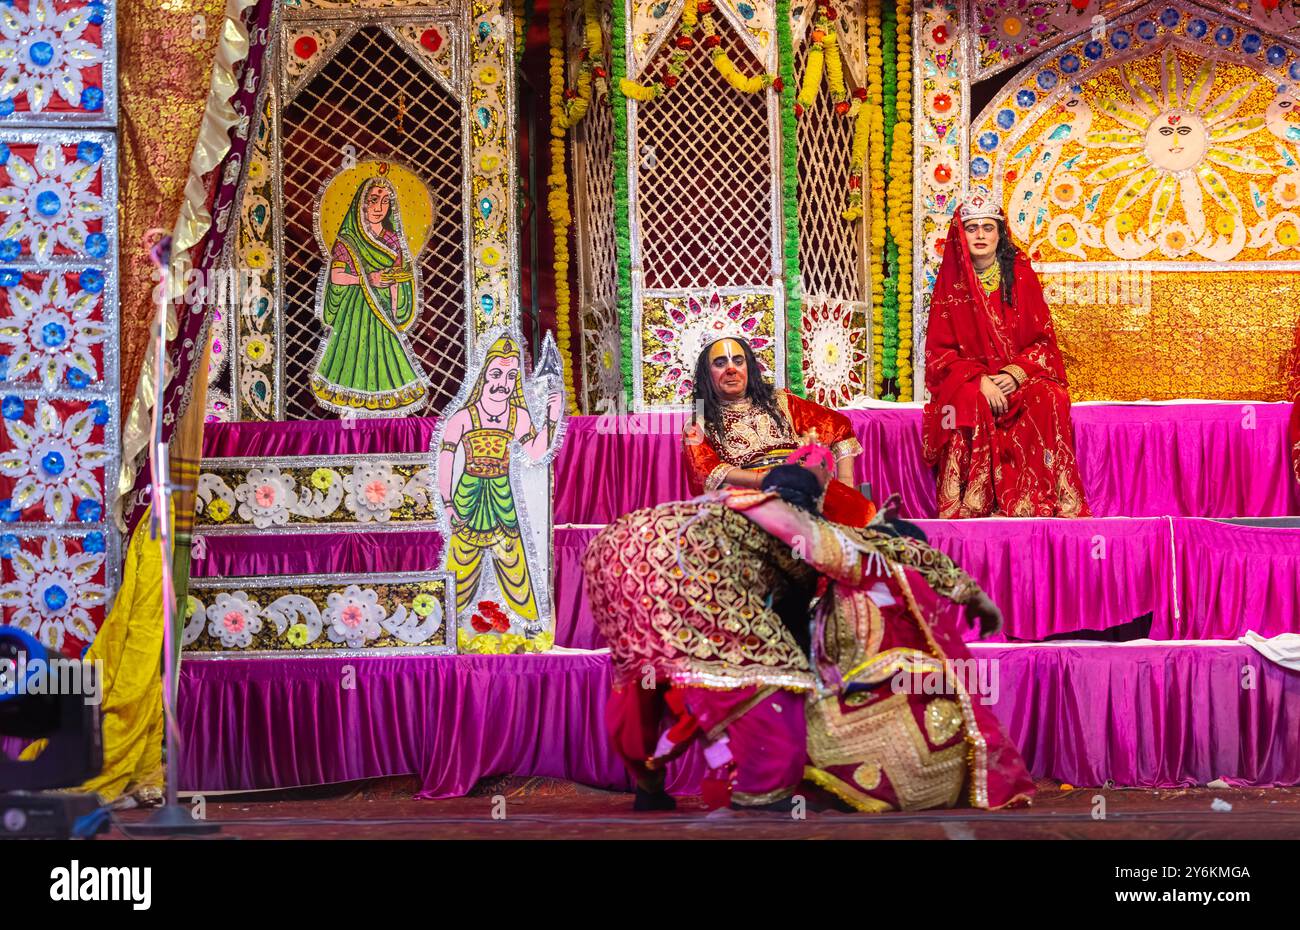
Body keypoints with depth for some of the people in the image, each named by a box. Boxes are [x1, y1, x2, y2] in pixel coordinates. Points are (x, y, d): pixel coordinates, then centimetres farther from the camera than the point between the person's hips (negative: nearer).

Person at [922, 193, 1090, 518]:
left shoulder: (1020, 275, 6)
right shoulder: (951, 281, 4)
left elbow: (1043, 340, 5)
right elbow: (939, 350, 0)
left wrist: (1016, 373, -15)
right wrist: (980, 380, -17)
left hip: (1020, 377, 1)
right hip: (967, 379, -1)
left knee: (1049, 399, -32)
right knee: (970, 401, -36)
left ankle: (1042, 503, -30)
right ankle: (972, 506, -35)